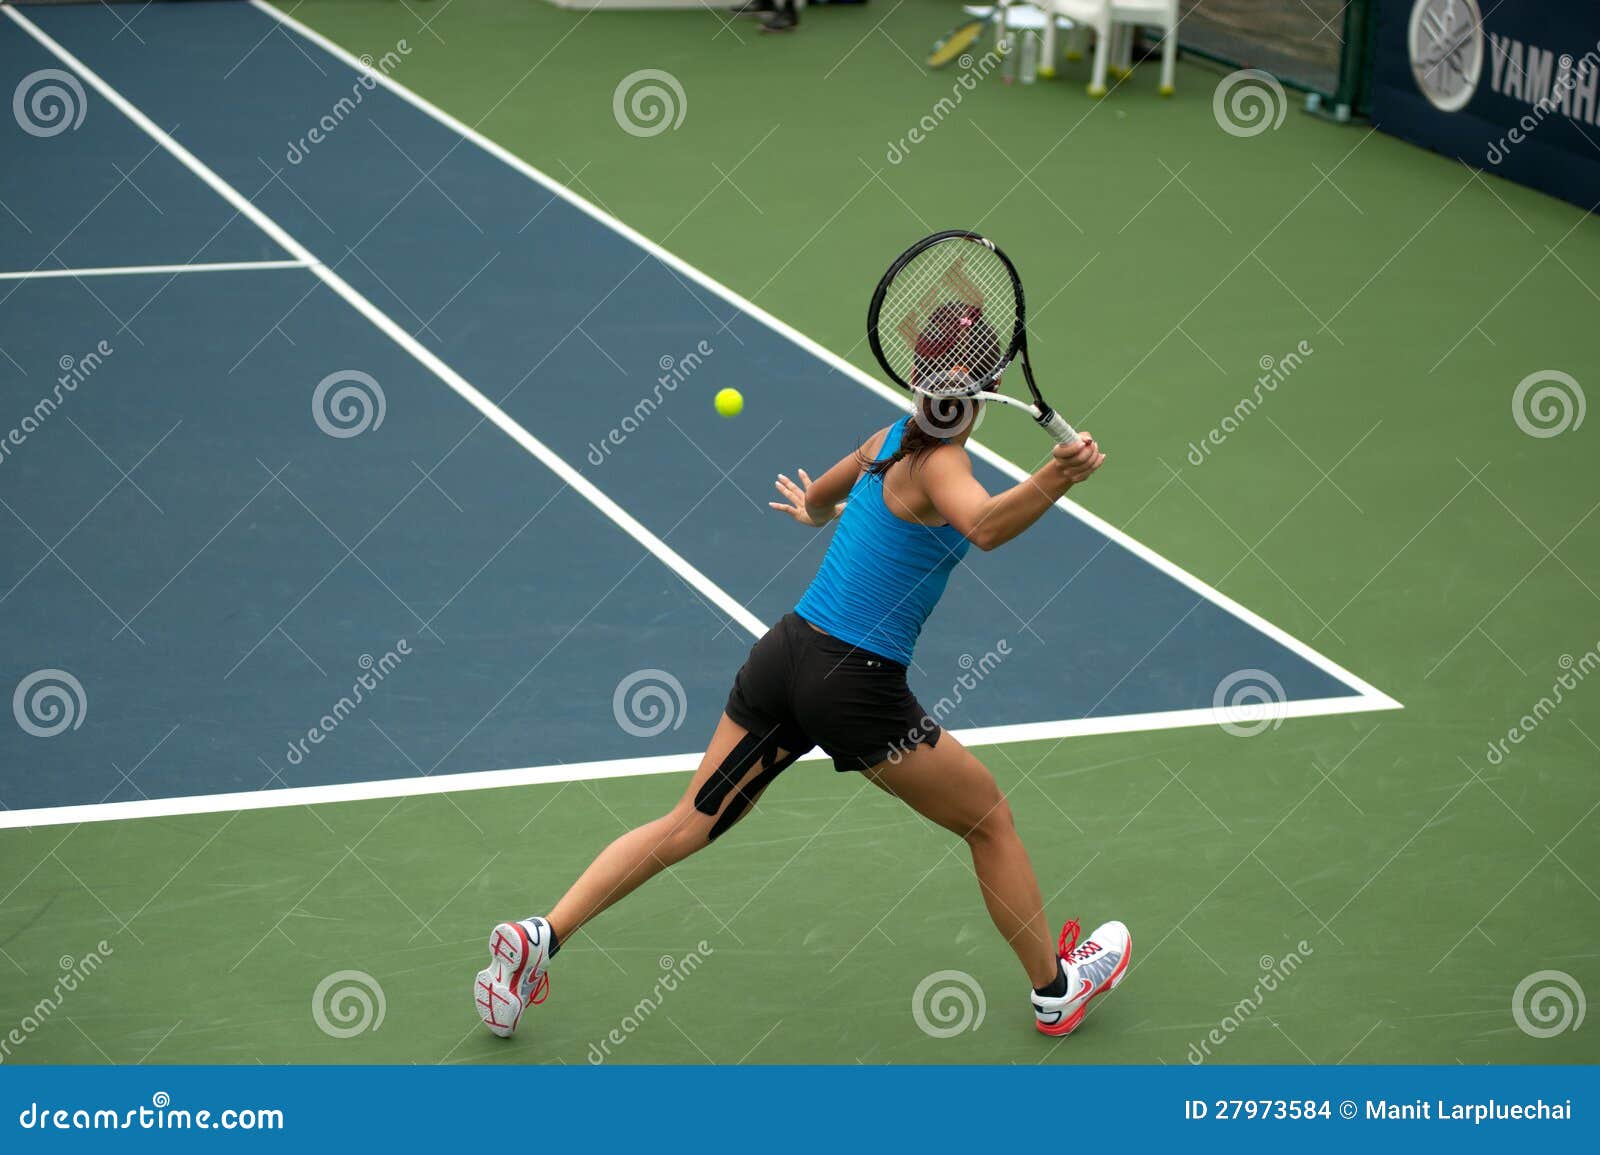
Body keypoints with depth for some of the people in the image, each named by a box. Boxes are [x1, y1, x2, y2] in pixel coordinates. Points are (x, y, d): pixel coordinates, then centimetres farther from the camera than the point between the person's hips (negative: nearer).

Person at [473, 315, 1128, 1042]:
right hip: (859, 686, -7)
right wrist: (1054, 480, -55)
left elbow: (816, 499, 31)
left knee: (688, 825, 15)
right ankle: (1055, 989, 26)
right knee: (991, 823, 13)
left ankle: (541, 936, 8)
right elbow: (984, 526, -39)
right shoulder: (938, 462, -14)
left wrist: (817, 510, 54)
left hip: (784, 654, 7)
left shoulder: (890, 440, 8)